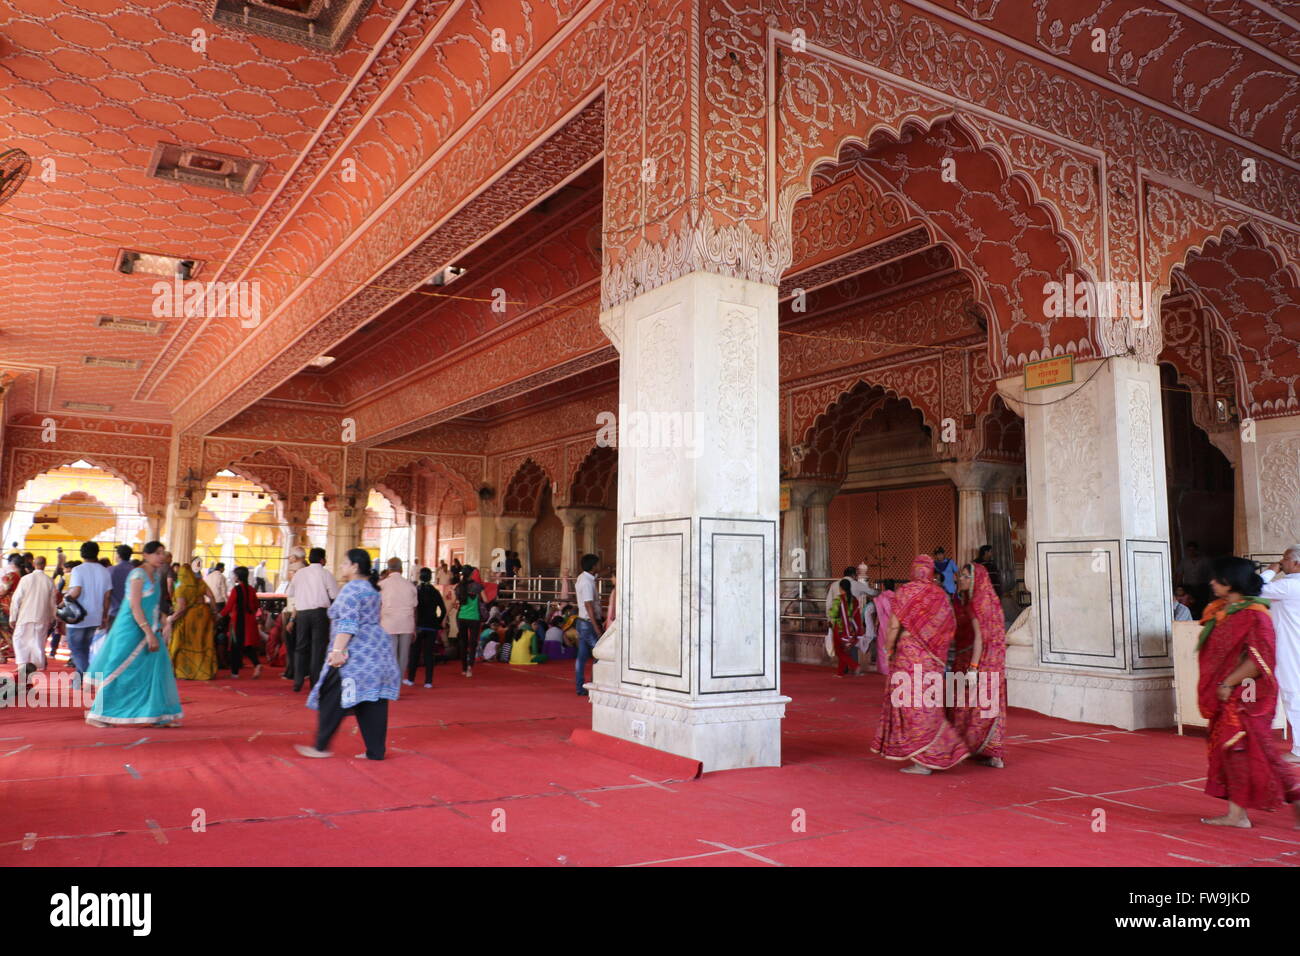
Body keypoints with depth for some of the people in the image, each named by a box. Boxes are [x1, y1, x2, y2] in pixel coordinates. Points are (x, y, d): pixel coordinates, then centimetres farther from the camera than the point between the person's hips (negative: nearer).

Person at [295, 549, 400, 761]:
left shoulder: (351, 589, -11)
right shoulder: (372, 588, 17)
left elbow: (348, 624, -20)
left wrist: (337, 650, -22)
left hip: (354, 655, -9)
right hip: (376, 650, 9)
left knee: (332, 700, 2)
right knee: (372, 702, 6)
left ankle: (321, 747, 10)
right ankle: (376, 751, 5)